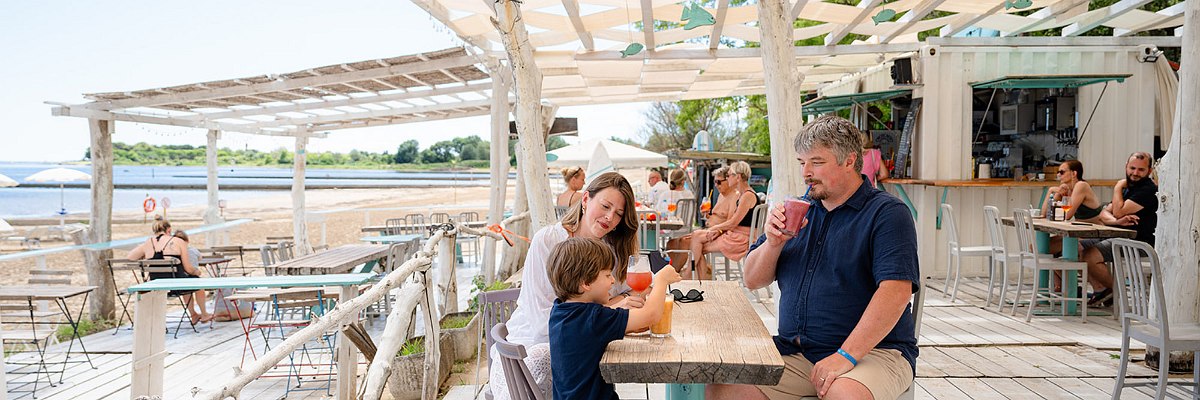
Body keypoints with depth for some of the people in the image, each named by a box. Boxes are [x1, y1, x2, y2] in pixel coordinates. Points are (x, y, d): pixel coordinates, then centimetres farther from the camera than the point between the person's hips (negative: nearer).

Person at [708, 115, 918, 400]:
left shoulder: (887, 214, -4)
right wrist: (773, 243, -6)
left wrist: (846, 355, -25)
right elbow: (753, 281, 14)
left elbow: (896, 290, -18)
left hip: (872, 349, -4)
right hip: (794, 352, 5)